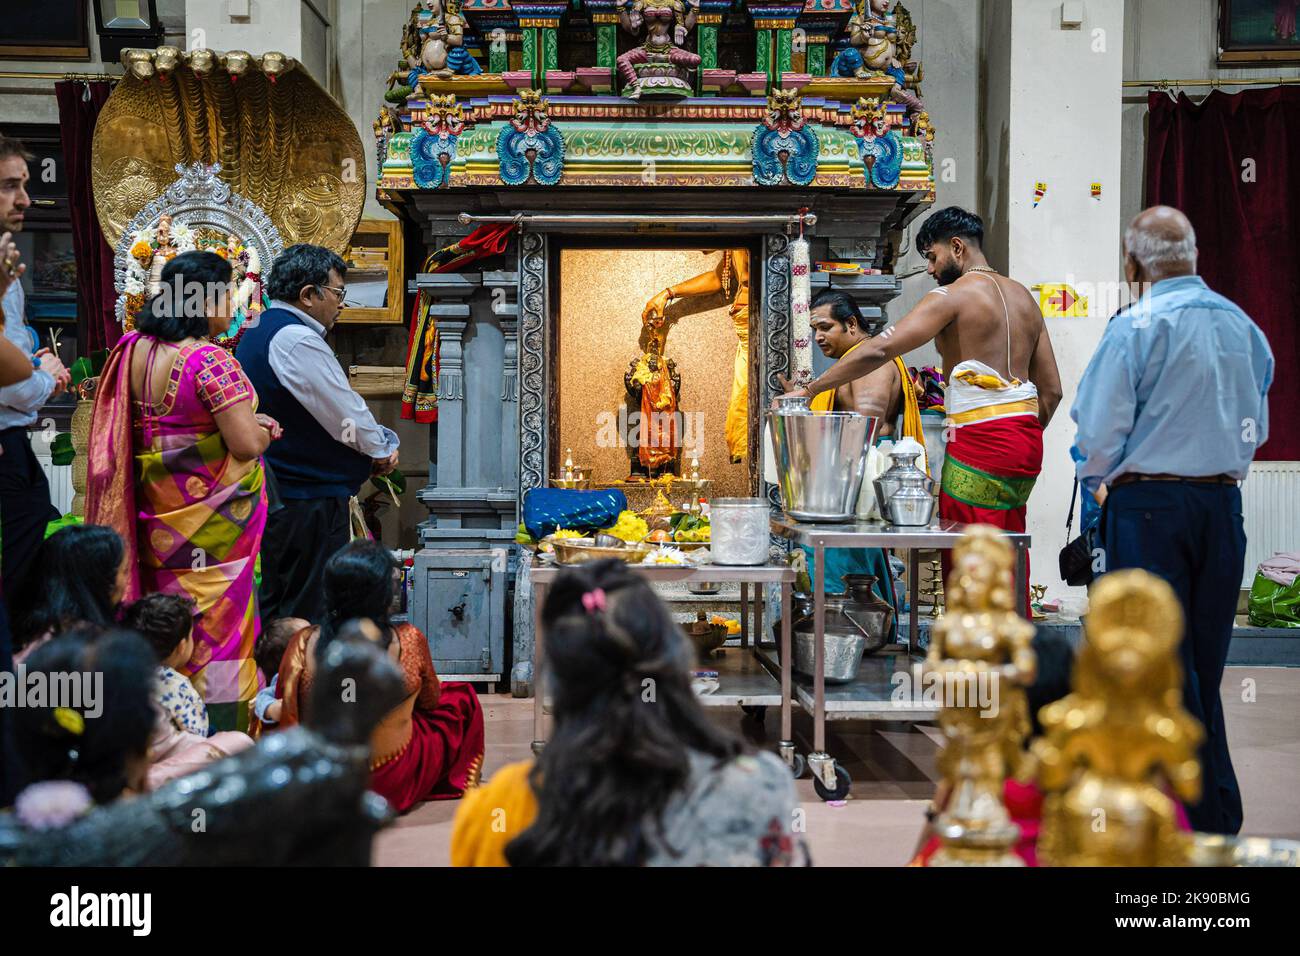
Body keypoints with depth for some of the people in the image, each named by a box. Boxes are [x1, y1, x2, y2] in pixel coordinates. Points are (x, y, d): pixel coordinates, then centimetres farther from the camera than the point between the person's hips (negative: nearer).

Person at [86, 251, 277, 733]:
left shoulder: (134, 350, 4)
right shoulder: (212, 361, -21)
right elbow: (246, 443, -24)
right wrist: (262, 430, -1)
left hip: (156, 509, 8)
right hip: (211, 516, -8)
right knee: (216, 620, 3)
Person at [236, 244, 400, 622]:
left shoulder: (257, 333, 16)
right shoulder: (297, 339, -18)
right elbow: (346, 414, -16)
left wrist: (373, 447, 8)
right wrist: (381, 449, 3)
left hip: (272, 496, 11)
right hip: (308, 502, -11)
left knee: (272, 614, 15)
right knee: (307, 620, -6)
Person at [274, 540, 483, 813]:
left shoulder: (303, 644, -16)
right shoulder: (409, 641, -19)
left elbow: (285, 715, -4)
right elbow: (430, 700, 0)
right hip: (395, 788, -3)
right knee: (462, 698, 21)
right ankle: (456, 784, 35)